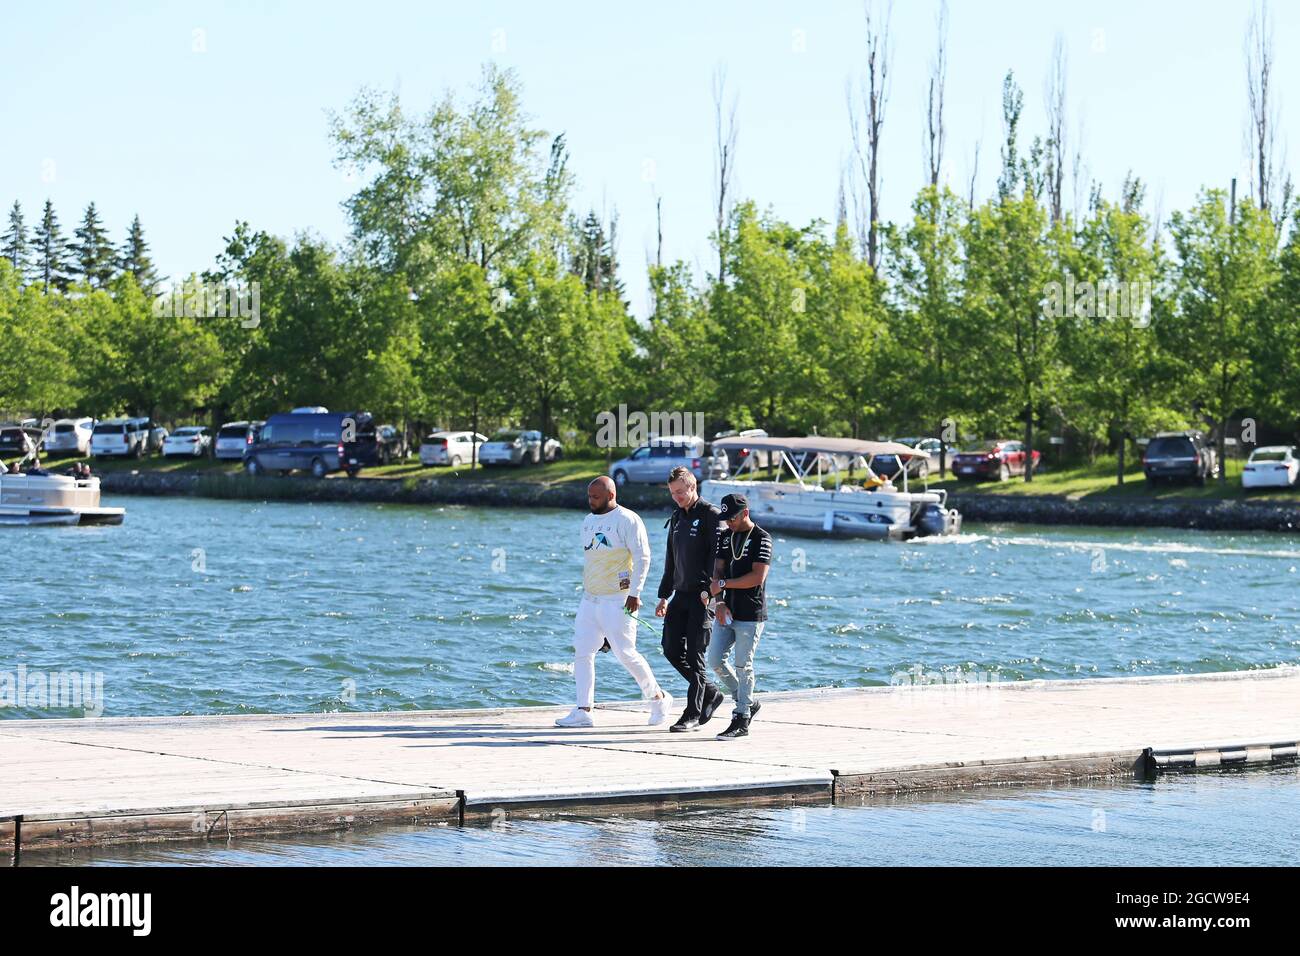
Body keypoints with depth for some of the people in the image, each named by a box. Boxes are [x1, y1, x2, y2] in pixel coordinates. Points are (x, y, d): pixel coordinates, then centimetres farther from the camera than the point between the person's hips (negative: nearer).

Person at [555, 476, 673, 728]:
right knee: (582, 651, -1)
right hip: (590, 599, 8)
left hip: (617, 600, -7)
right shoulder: (588, 521, 15)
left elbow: (642, 557, -12)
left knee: (625, 653, -6)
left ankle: (658, 698, 12)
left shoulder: (627, 520, -9)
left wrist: (635, 593, -17)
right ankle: (583, 711, 0)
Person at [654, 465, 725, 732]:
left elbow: (717, 557, -15)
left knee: (694, 655, -7)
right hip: (681, 595, 8)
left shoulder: (711, 515, -8)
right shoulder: (676, 518, 17)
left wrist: (709, 591, -22)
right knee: (672, 650, 4)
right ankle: (709, 693, 20)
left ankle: (693, 715, -2)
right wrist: (664, 596, 20)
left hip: (703, 597, -8)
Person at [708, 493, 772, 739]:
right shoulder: (727, 536, 13)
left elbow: (758, 577, -17)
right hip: (727, 612, 7)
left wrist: (723, 584, -14)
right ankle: (747, 703, 22)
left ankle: (741, 721, 0)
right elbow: (718, 570, 10)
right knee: (715, 661, 5)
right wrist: (720, 603, -5)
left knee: (743, 665, -5)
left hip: (750, 615, -7)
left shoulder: (761, 539, -9)